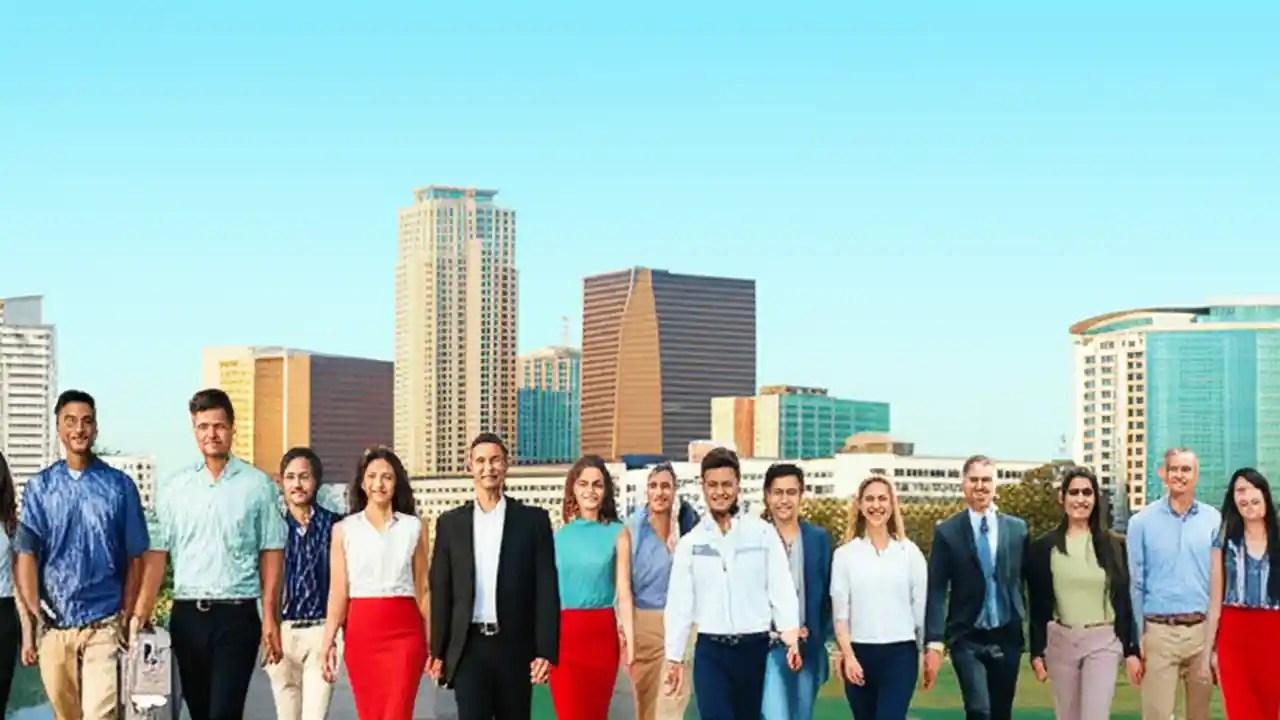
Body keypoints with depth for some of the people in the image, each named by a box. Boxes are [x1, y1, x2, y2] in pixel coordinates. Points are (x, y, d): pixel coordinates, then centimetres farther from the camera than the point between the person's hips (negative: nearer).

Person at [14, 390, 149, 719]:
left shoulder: (119, 486, 3)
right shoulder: (40, 487, 6)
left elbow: (135, 558, 5)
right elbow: (27, 554, 1)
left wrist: (126, 617, 0)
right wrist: (33, 615, -9)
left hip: (103, 626, -2)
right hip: (54, 627, 2)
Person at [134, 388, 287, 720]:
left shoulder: (257, 485, 1)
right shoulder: (175, 487, 7)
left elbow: (271, 555, 2)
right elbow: (158, 554, 6)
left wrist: (270, 618, -4)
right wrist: (141, 613, -2)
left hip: (236, 614, -3)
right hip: (187, 614, 3)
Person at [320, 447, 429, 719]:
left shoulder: (415, 527, 6)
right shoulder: (344, 529, 6)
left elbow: (422, 589, 9)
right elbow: (338, 591, 3)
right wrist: (328, 642, -4)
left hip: (404, 632, -1)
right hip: (361, 632, 1)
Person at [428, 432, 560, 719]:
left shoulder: (533, 520, 3)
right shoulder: (450, 523, 8)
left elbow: (547, 588, -1)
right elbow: (441, 591, 8)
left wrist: (546, 650, -8)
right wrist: (438, 651, 4)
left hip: (515, 647, 0)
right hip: (469, 647, 0)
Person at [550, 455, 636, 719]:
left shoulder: (618, 533, 3)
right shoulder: (557, 535, 6)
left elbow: (624, 590, 1)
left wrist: (630, 639, -6)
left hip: (602, 633, 0)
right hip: (563, 633, 0)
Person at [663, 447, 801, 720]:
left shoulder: (763, 533, 1)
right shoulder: (690, 542, 5)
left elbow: (781, 585, -5)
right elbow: (679, 601, 7)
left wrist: (791, 635, -17)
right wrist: (674, 656, 6)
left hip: (754, 647, 0)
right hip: (711, 650, 0)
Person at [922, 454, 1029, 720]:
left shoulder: (1018, 528, 5)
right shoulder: (947, 532, -1)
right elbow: (937, 591, -5)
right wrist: (934, 643, -14)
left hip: (1007, 637, 2)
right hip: (967, 638, -2)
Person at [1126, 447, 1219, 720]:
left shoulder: (1214, 520, 4)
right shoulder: (1142, 522, 0)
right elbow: (1134, 584, 1)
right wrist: (1136, 639, -2)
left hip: (1203, 630, 2)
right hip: (1159, 631, -2)